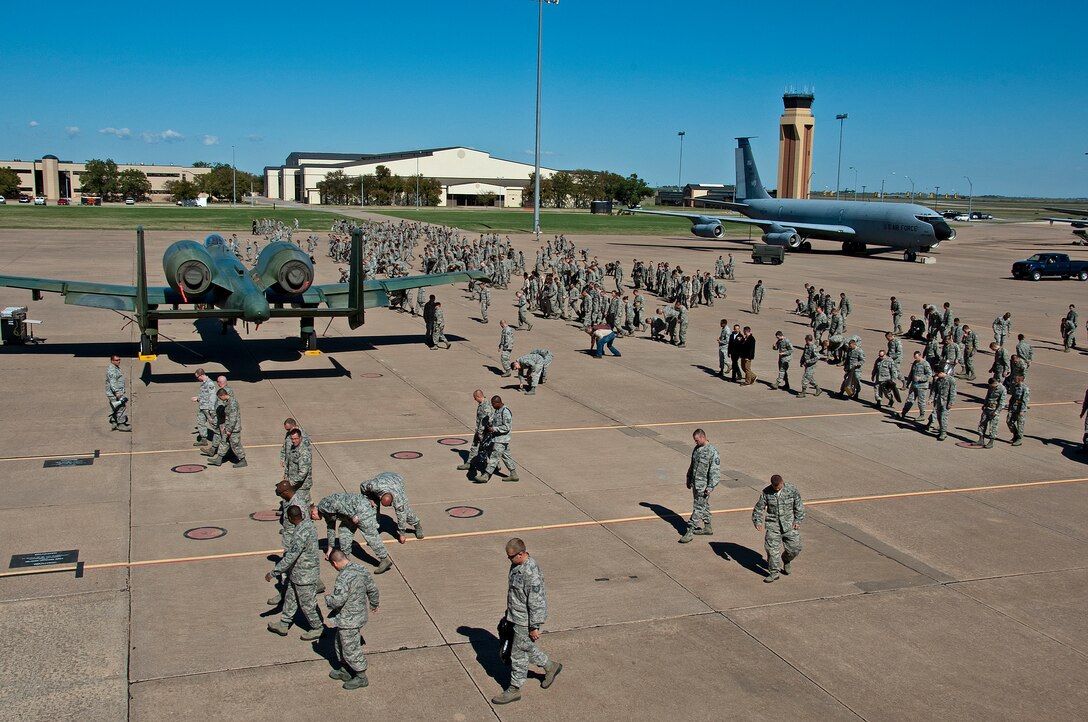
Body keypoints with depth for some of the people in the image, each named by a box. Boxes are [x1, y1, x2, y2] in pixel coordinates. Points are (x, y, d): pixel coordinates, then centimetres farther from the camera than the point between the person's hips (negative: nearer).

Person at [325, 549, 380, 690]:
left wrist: (327, 598, -7)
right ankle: (344, 670, 39)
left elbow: (338, 600, -29)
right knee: (341, 643, 25)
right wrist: (374, 604, 26)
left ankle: (361, 677, 19)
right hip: (359, 614, 9)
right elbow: (372, 589, 9)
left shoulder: (344, 577, -28)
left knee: (351, 648, 6)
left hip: (348, 620, -9)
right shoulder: (362, 569, -1)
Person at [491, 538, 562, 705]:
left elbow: (536, 603, -26)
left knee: (518, 654, 4)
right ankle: (550, 667, 41)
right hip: (516, 616, 9)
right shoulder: (516, 565, 0)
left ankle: (514, 690, 20)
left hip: (526, 621, -9)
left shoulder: (531, 573, -30)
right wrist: (509, 611, 23)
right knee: (526, 648, 22)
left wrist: (534, 627, -20)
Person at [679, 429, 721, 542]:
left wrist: (710, 487, -20)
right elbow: (692, 466, 19)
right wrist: (689, 480, 20)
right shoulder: (697, 449, 8)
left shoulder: (712, 451, -17)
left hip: (704, 486, -8)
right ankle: (707, 527, 30)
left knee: (698, 508, -5)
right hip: (695, 483, 8)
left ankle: (690, 531, -5)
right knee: (704, 506, 18)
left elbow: (715, 471, -18)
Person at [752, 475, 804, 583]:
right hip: (773, 525, 0)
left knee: (794, 548, 1)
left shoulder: (792, 490, -4)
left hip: (789, 525, 0)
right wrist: (757, 521, -6)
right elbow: (759, 508, 4)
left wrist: (798, 521, -1)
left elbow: (799, 506, 5)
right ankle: (774, 573, 3)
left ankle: (786, 561, 33)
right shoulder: (766, 492, -4)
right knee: (772, 548, -8)